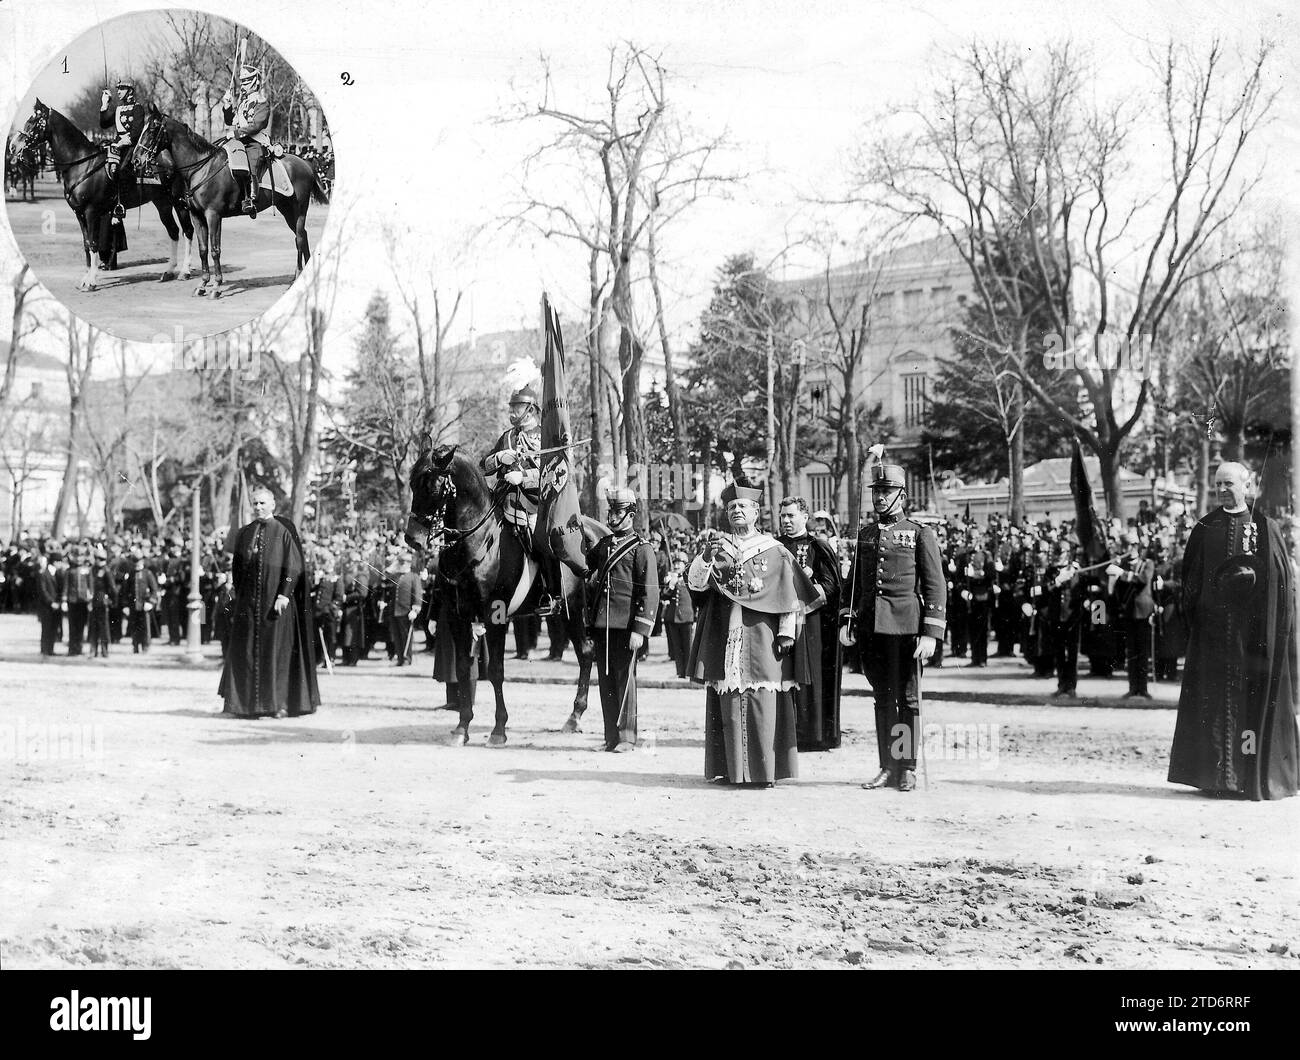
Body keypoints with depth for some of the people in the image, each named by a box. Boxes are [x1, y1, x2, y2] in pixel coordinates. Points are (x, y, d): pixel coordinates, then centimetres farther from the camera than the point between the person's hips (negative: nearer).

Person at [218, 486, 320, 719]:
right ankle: (246, 702, 8)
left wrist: (284, 595, -16)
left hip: (275, 600, -4)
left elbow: (293, 567, -7)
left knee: (277, 649, -3)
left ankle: (280, 702, 2)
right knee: (247, 651, 2)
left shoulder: (284, 532, -1)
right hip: (248, 601, 4)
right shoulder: (244, 533, 11)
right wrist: (238, 598, 6)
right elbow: (236, 568, 14)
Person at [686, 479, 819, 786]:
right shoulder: (717, 546, 13)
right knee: (728, 703, 0)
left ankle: (763, 770, -3)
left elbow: (789, 595, 5)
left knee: (762, 703, -6)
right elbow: (694, 583, 0)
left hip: (762, 637, -2)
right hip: (724, 636, 2)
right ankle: (731, 769, 4)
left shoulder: (774, 550, 8)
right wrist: (706, 557, -17)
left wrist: (786, 633, -3)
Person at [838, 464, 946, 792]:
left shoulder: (921, 534, 1)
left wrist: (931, 633, -10)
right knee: (882, 699, 8)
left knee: (907, 698, 1)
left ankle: (907, 769, 8)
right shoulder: (865, 534, 15)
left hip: (906, 627, -4)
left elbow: (936, 586, -2)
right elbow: (852, 582, 21)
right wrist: (845, 621, 10)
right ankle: (887, 768, 14)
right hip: (870, 627, 4)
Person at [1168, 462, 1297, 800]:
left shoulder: (1267, 528, 7)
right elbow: (1190, 578, 7)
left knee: (1257, 694, -2)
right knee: (1215, 694, -2)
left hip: (1257, 626, -1)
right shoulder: (1204, 530, 9)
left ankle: (1261, 774, 5)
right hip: (1213, 625, 1)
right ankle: (1218, 774, 2)